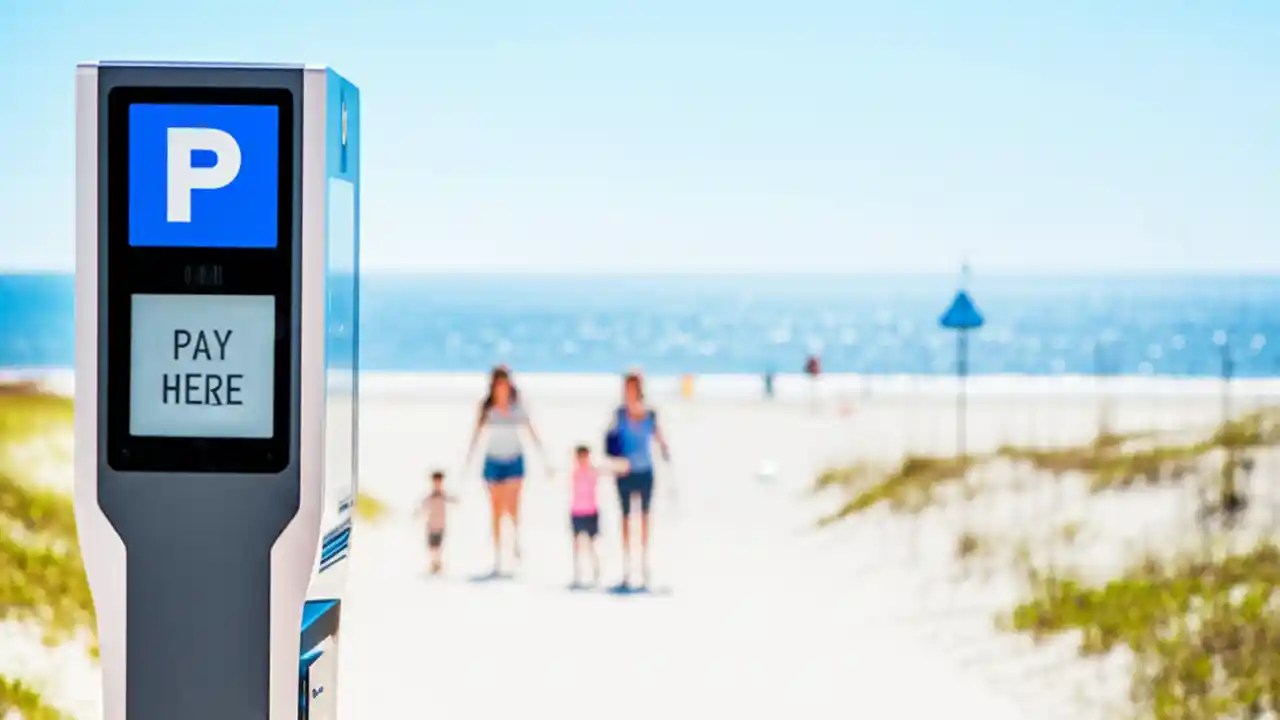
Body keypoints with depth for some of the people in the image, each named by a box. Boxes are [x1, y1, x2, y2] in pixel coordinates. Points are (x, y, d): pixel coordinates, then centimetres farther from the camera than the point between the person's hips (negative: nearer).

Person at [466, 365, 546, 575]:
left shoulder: (517, 409, -2)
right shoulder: (487, 409, -1)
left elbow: (532, 434, 1)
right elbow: (476, 436, 1)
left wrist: (545, 460, -1)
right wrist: (468, 462, -2)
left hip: (514, 461, -1)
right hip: (493, 461, 1)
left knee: (512, 506, -17)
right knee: (496, 511, 4)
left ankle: (516, 538, 13)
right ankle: (497, 559, 10)